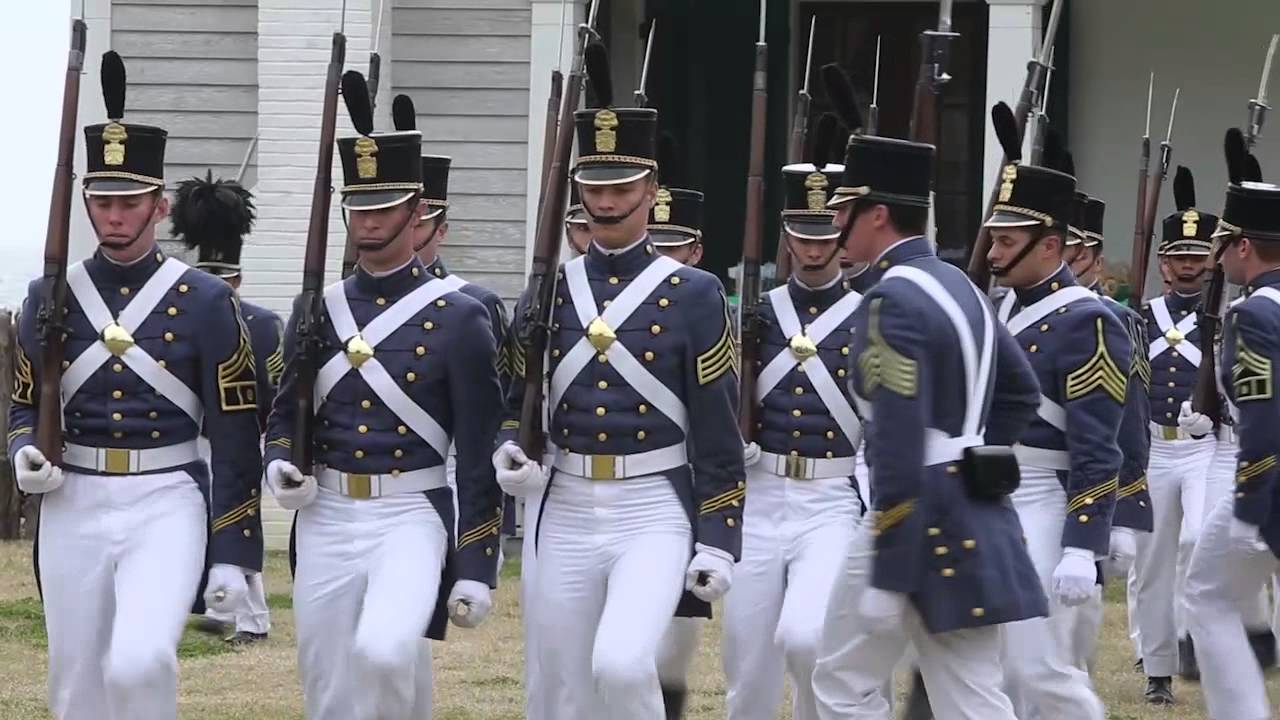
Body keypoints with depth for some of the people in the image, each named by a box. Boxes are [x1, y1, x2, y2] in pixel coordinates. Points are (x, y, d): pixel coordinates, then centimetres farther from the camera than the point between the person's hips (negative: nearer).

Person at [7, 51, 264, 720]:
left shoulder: (205, 301, -2)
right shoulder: (50, 298, 5)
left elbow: (236, 436, -2)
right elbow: (25, 404, 15)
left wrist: (234, 552, -6)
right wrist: (25, 454, -9)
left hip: (166, 505, -3)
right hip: (75, 506, 3)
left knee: (140, 662, -25)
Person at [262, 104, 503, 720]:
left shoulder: (458, 319, -3)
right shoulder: (317, 311, 9)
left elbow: (480, 455, -3)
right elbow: (286, 412, 20)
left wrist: (476, 570, -7)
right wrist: (281, 465, -4)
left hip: (410, 515, -4)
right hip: (326, 517, 4)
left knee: (383, 652, -29)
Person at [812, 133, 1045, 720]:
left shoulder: (893, 301, -16)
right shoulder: (958, 285, 13)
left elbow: (900, 444, -21)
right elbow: (1021, 391, 24)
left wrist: (886, 578, -22)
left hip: (918, 516, -9)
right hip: (976, 513, 9)